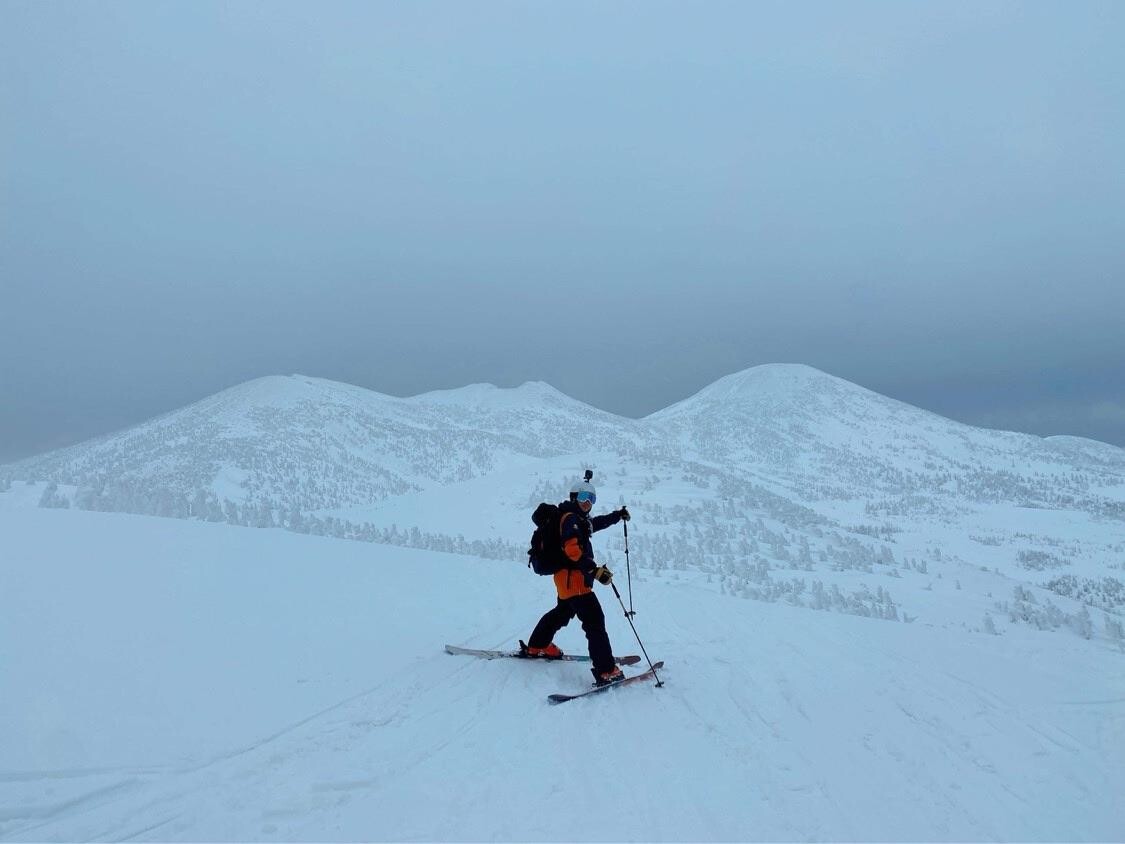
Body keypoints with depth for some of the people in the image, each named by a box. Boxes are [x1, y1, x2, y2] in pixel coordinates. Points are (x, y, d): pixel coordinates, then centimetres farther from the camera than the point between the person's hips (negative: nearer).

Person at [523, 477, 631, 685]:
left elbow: (595, 523, 38)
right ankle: (605, 671, -23)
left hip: (568, 579, 11)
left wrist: (617, 516, 37)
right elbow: (573, 550, -28)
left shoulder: (580, 519, 15)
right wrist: (596, 570, -33)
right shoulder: (570, 519, -15)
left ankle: (537, 646, 50)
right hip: (573, 579, -11)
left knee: (563, 612, 32)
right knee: (595, 621, -17)